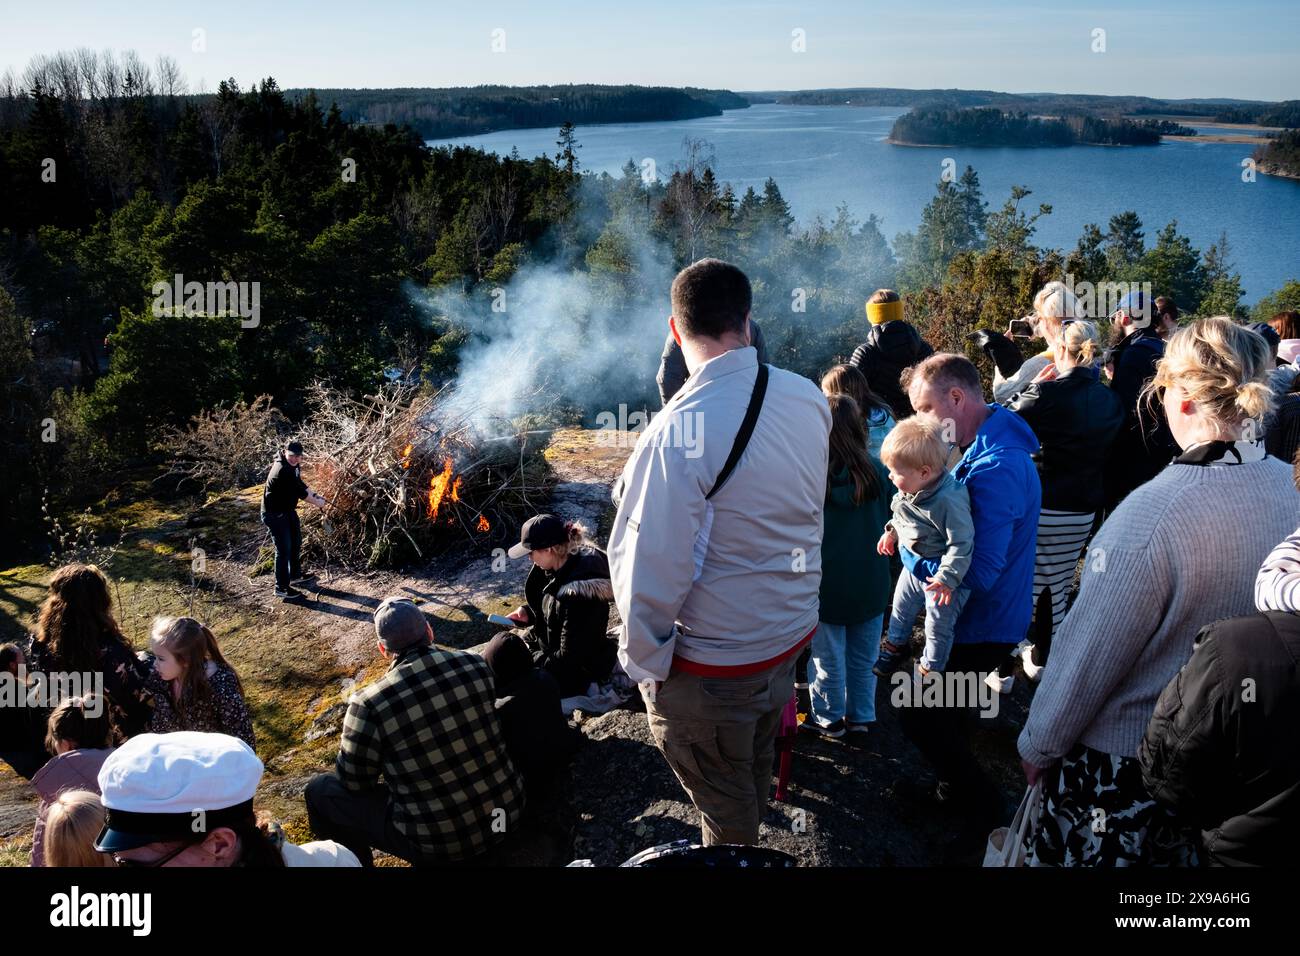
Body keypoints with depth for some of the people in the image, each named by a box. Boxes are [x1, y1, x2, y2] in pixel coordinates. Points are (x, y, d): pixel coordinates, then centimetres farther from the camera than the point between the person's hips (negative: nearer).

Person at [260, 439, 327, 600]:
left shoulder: (293, 466, 1)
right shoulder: (282, 470, -30)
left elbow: (300, 484, 14)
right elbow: (299, 491, -26)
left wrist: (315, 495, 2)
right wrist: (317, 502, -13)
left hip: (288, 510, 10)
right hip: (274, 514, -10)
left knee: (296, 543, 21)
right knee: (284, 549, -6)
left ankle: (295, 574, 40)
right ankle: (281, 588, 2)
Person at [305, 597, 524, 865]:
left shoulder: (369, 704, -20)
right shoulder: (476, 664, -7)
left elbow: (353, 781, -5)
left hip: (440, 846, -5)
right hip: (509, 811, 5)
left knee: (320, 789, 13)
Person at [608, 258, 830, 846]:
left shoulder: (678, 435, -30)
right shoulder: (809, 399, -8)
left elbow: (653, 570, -28)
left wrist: (642, 661, -12)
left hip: (713, 669, -7)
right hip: (792, 631, 7)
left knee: (726, 808, 18)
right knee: (756, 770, 31)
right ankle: (747, 840, 55)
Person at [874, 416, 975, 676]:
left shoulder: (949, 500, -36)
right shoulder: (910, 488, -10)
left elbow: (961, 543, -30)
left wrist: (947, 577, -32)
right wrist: (891, 532, 18)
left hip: (940, 573, -8)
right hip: (914, 565, 8)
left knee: (938, 626, 12)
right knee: (901, 608, 27)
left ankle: (932, 668, 35)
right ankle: (896, 646, 53)